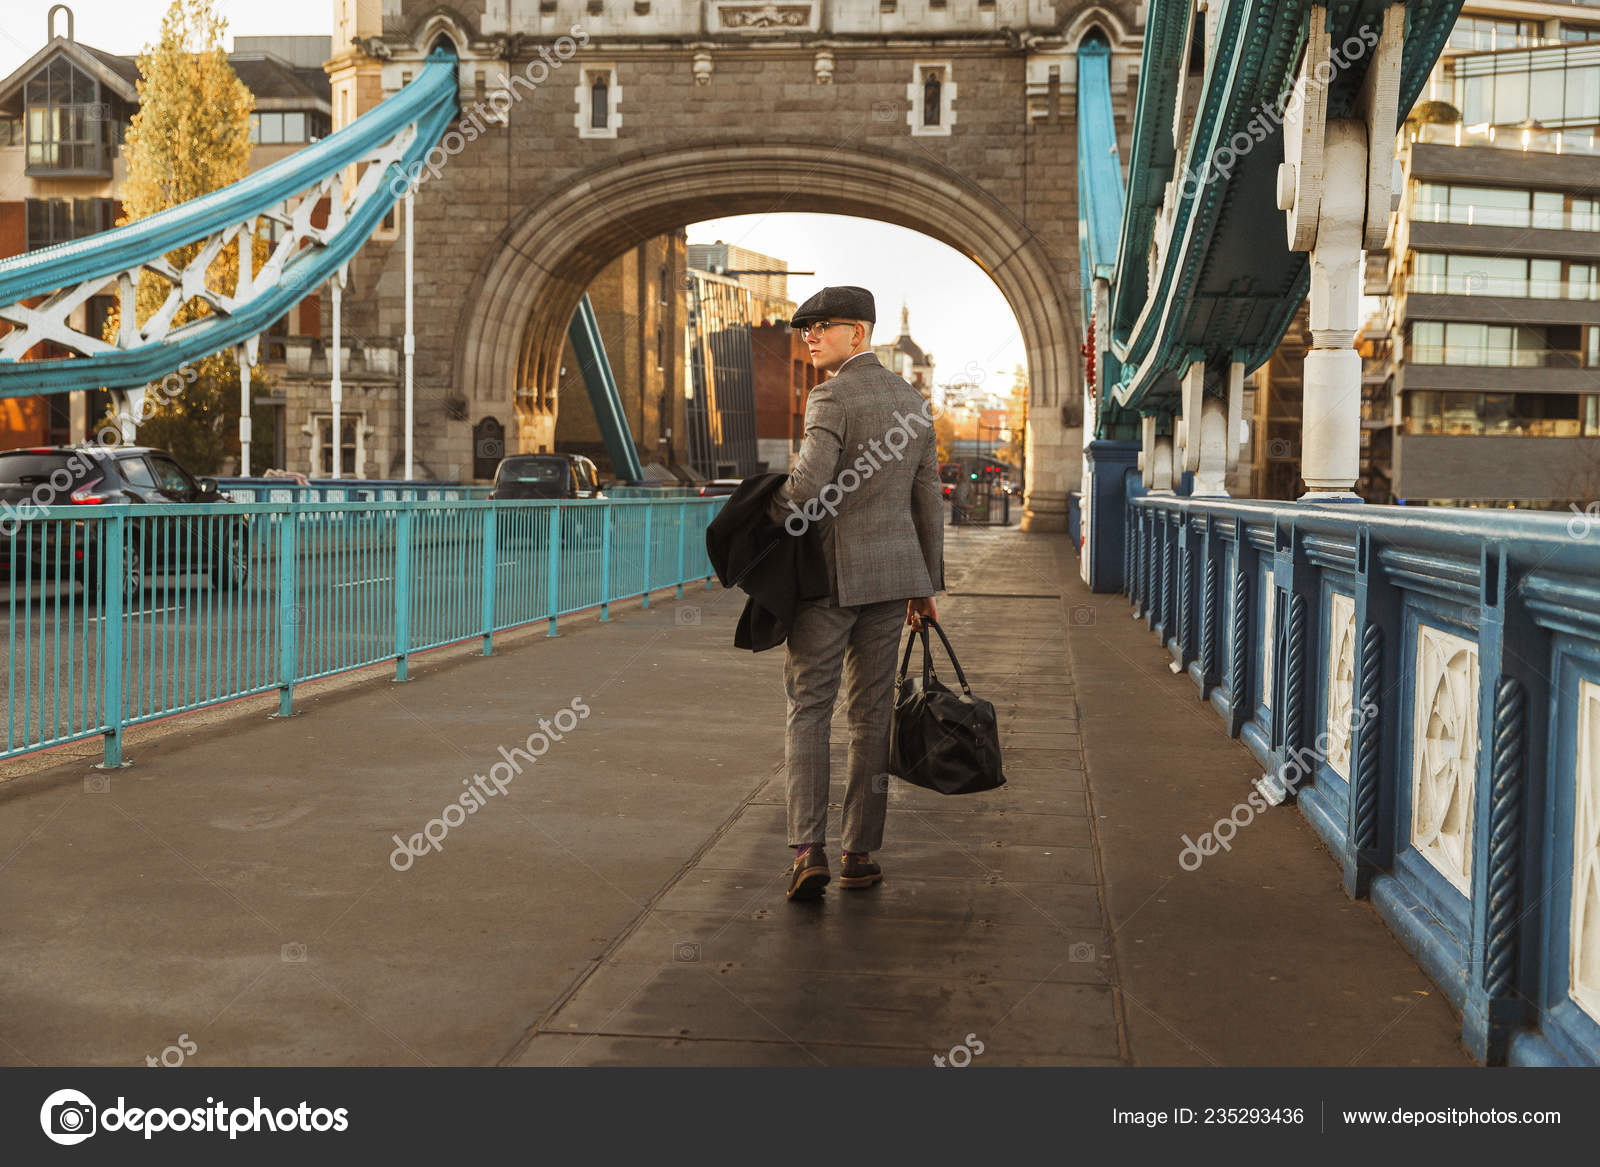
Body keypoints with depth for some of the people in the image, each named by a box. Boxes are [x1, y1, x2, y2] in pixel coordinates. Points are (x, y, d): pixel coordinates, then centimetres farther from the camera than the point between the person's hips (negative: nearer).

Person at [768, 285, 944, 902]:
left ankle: (808, 850, -8)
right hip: (894, 570, 6)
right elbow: (928, 499, 12)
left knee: (808, 708, 2)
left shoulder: (831, 397, -12)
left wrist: (767, 520, -5)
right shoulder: (911, 400, 9)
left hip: (832, 572, -6)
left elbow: (808, 485, -25)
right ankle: (861, 852, 14)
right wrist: (926, 584, 18)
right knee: (871, 712, 10)